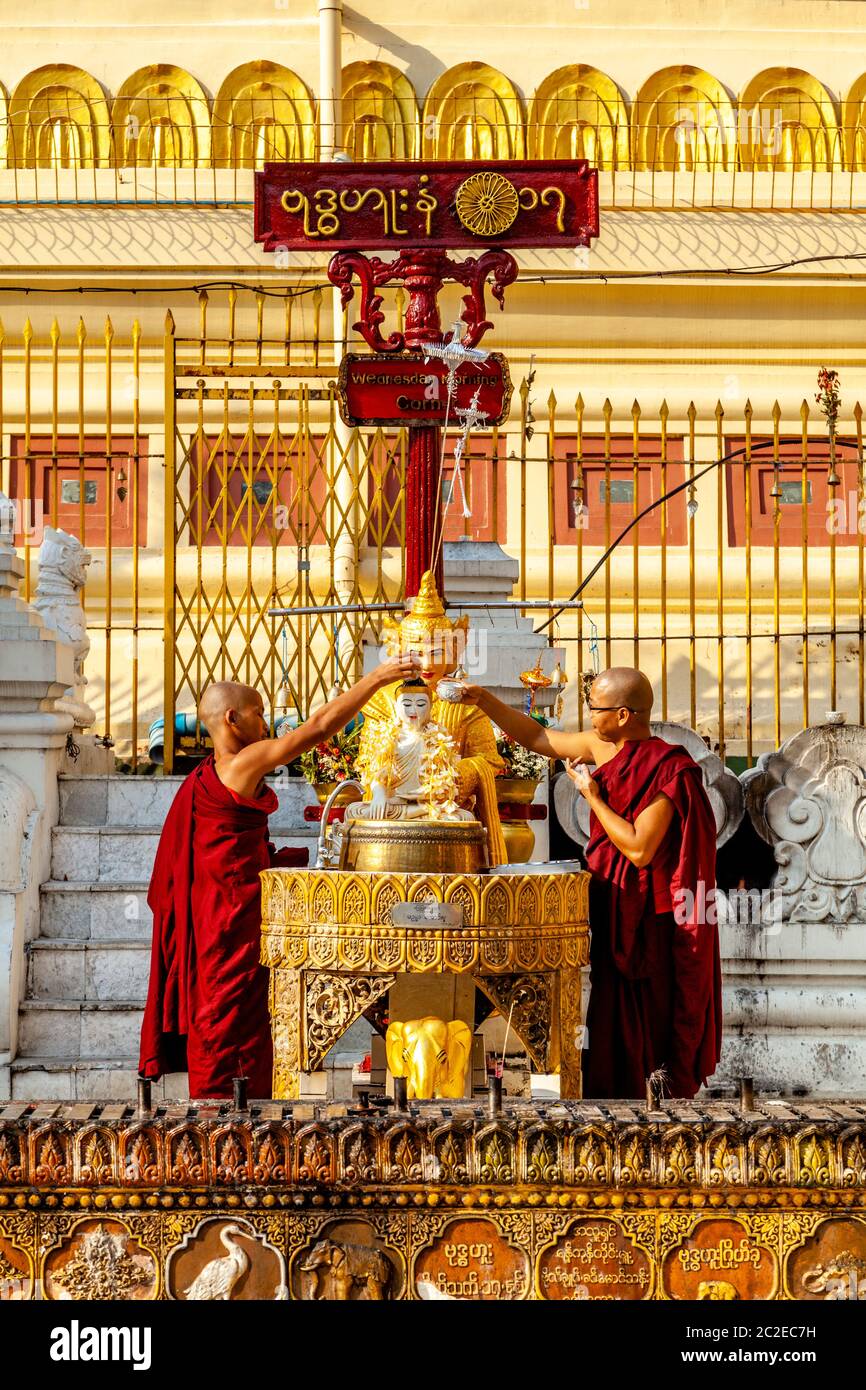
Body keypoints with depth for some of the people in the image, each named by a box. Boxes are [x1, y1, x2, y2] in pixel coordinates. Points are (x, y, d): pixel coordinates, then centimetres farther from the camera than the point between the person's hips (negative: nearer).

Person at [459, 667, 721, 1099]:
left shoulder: (667, 770, -19)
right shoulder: (602, 747, 4)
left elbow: (640, 849, -24)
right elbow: (538, 738, 15)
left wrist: (592, 796, -15)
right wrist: (484, 702, 6)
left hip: (645, 917, -8)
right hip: (611, 907, 8)